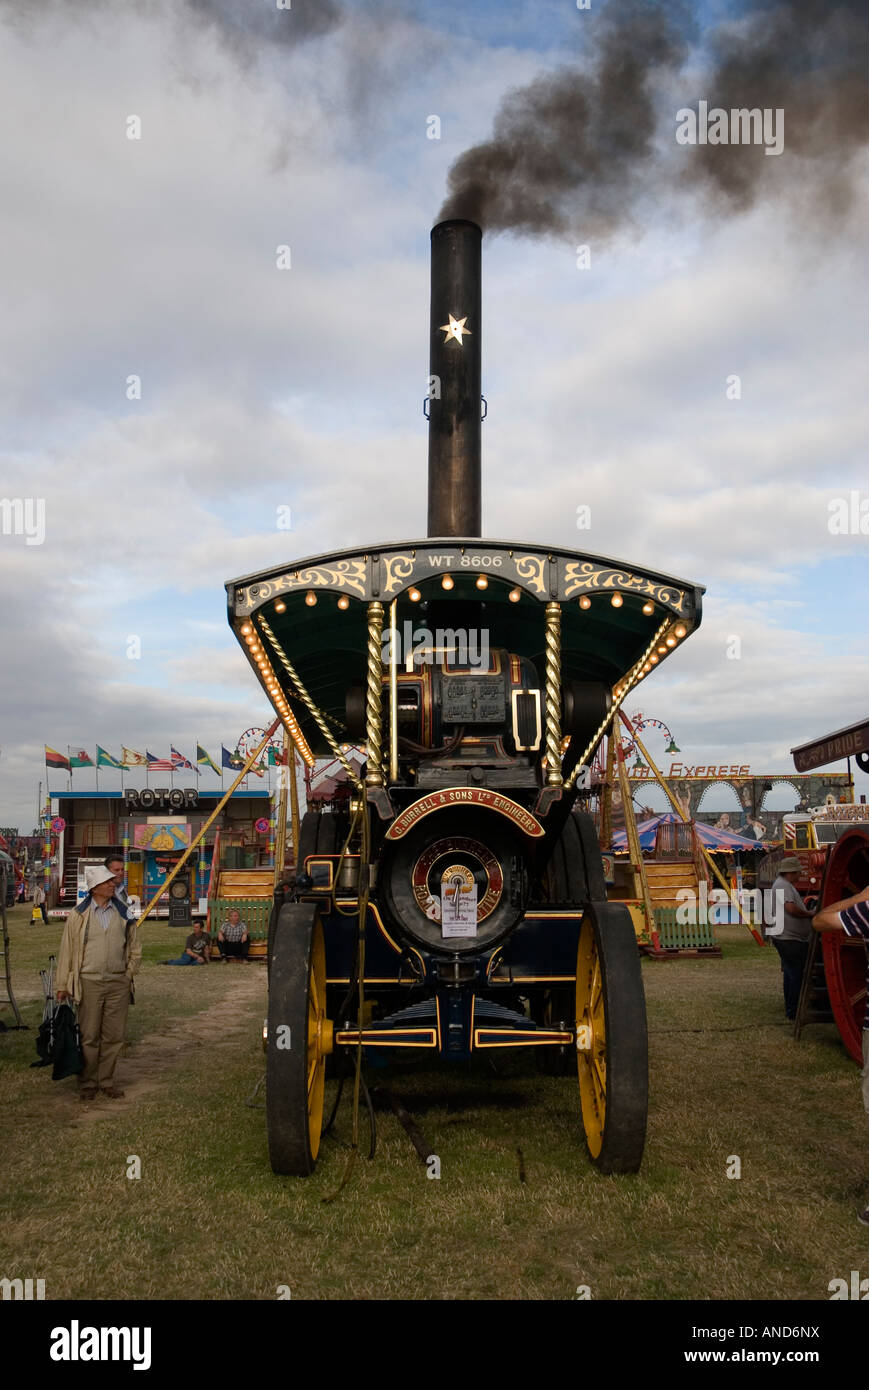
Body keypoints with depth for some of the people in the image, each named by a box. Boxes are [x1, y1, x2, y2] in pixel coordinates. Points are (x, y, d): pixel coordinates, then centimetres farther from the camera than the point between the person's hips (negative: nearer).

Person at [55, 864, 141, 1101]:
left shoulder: (123, 914, 6)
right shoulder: (78, 915, 0)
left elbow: (135, 950, 14)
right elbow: (66, 951, 3)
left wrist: (127, 976, 6)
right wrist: (62, 986, 2)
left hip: (118, 984, 2)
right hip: (90, 982, -2)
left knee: (114, 1036, 6)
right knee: (89, 1036, 2)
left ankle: (106, 1081, 19)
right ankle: (87, 1084, 14)